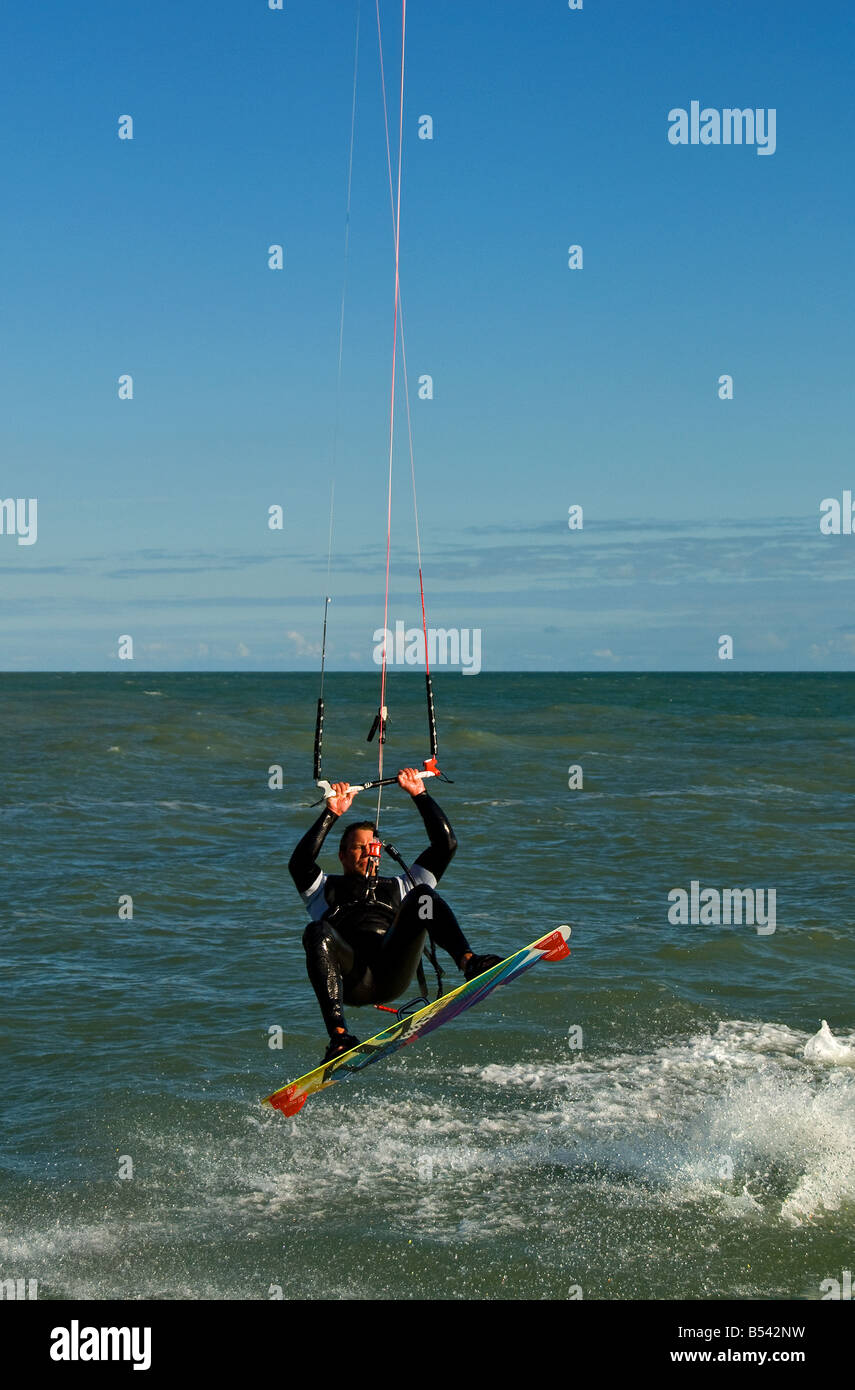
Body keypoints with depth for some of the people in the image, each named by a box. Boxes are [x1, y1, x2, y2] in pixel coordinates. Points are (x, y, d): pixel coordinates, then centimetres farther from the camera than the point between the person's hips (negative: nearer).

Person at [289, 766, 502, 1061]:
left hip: (393, 971, 2)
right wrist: (331, 814, 5)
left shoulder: (398, 888, 36)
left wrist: (419, 794, 24)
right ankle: (339, 1036, -49)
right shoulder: (325, 888, 30)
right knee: (317, 932, -35)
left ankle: (469, 962, -41)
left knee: (421, 895, -17)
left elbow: (445, 845, 28)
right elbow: (299, 863, 7)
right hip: (351, 976, -1)